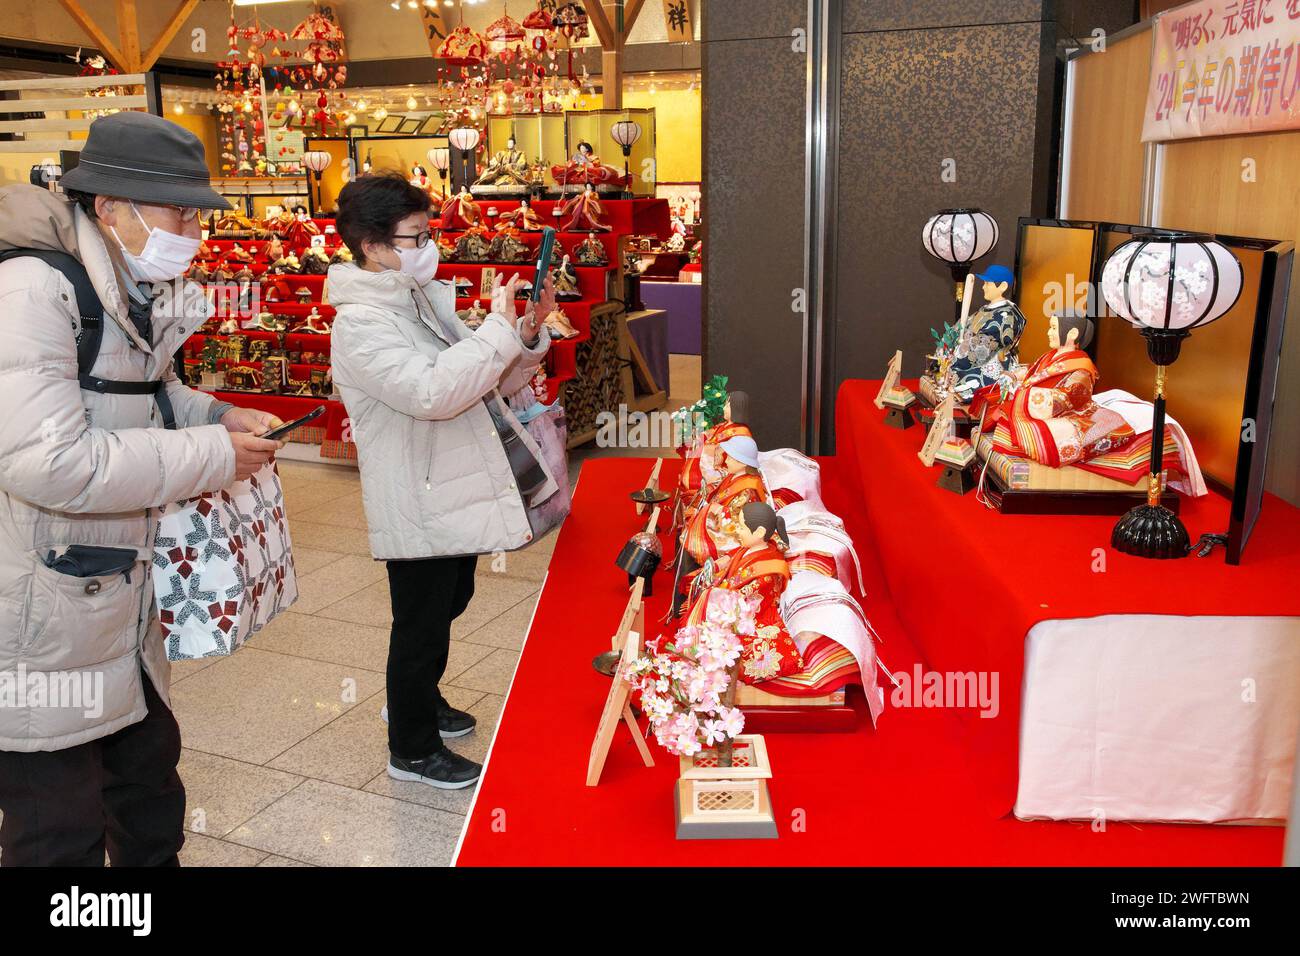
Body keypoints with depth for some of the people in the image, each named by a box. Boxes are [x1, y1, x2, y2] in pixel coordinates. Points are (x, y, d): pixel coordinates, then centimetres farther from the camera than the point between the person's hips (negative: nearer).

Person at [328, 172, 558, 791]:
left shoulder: (423, 299, 7)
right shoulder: (360, 324, -20)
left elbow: (491, 383, 12)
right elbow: (431, 392, -34)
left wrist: (527, 334, -5)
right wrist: (497, 328, -28)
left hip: (457, 494, 9)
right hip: (417, 509, -9)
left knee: (449, 602, 25)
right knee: (421, 625, 7)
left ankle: (417, 700, 50)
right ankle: (412, 750, 27)